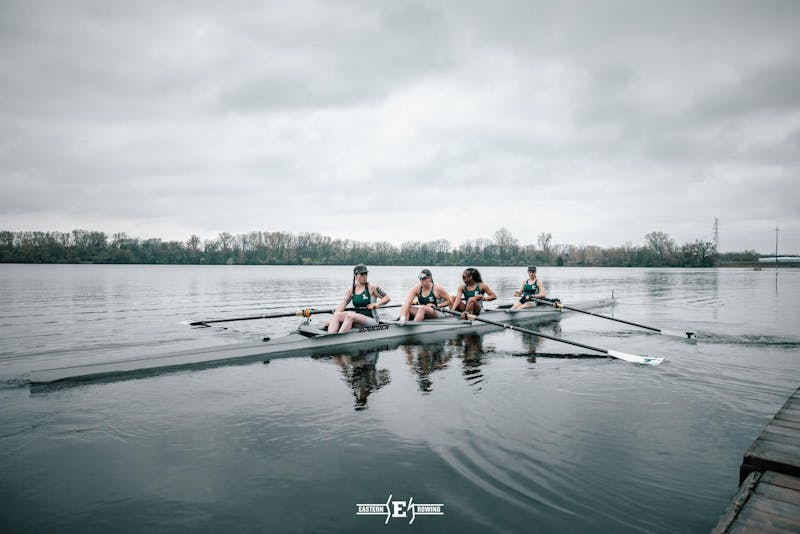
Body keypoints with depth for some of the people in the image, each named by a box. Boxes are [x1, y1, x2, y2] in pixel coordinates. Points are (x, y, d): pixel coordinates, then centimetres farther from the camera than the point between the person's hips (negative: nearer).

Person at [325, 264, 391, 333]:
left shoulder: (372, 288, -3)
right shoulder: (351, 290, 9)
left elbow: (387, 298, 2)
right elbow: (342, 304, 2)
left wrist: (376, 304, -15)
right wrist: (332, 319, -9)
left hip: (371, 320, -5)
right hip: (357, 319, 5)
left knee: (350, 315, -31)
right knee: (337, 315, -16)